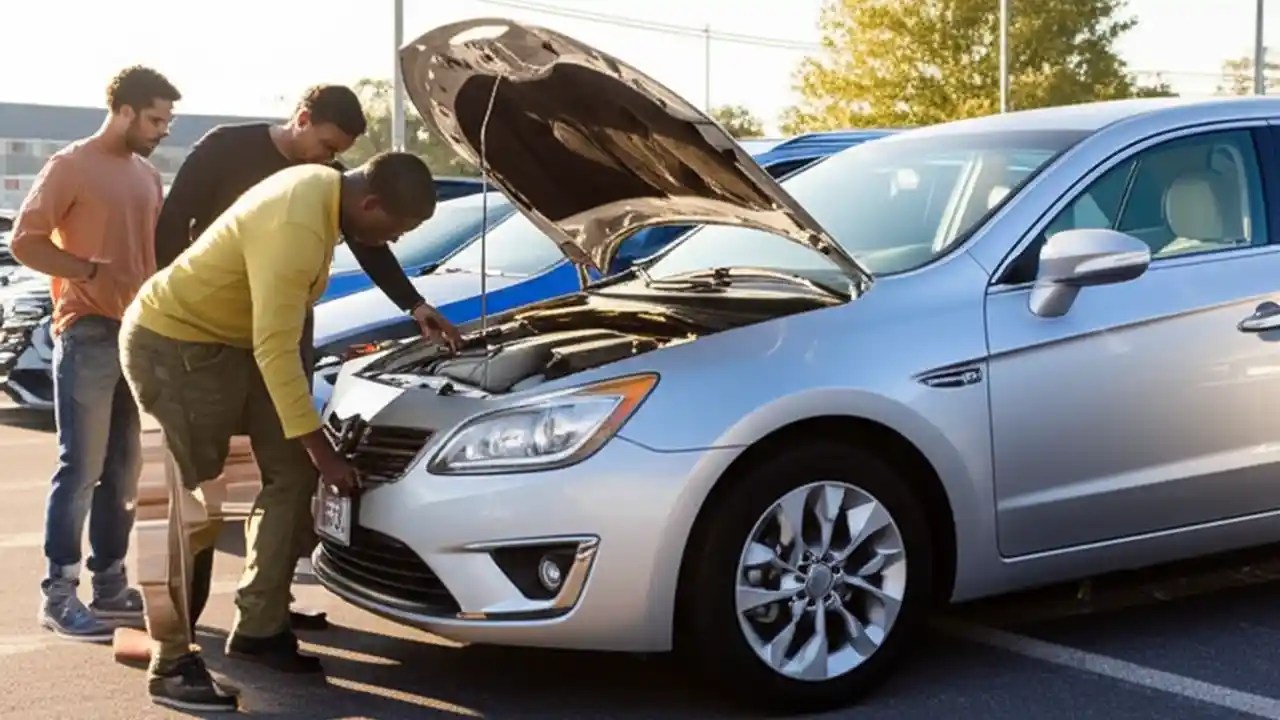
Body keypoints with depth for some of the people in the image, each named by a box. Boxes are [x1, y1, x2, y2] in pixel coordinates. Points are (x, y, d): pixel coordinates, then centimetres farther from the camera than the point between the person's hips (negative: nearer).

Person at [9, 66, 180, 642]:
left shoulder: (147, 176, 16)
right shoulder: (71, 165, -6)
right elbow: (24, 241, -12)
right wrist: (92, 271, -18)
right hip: (87, 335, -7)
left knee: (122, 469, 10)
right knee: (80, 469, -7)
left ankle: (110, 583, 18)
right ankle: (58, 594, -1)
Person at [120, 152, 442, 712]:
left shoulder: (323, 184, -2)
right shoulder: (296, 227, -32)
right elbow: (276, 348, -30)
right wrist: (320, 447, -24)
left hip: (229, 342, 10)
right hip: (173, 344, -10)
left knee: (292, 472, 7)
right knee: (191, 504, -10)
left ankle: (258, 630, 15)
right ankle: (171, 664, 0)